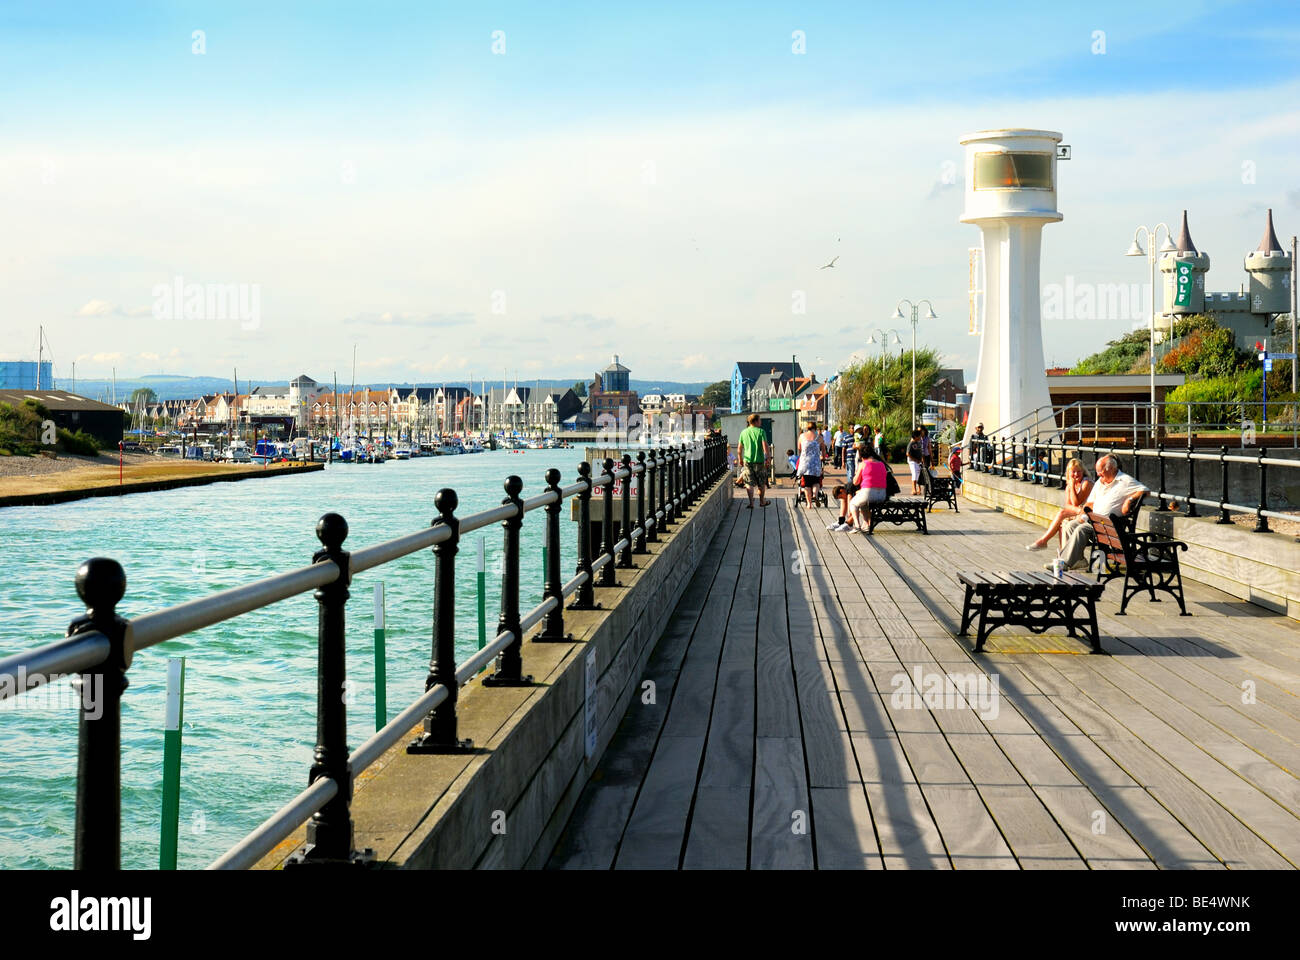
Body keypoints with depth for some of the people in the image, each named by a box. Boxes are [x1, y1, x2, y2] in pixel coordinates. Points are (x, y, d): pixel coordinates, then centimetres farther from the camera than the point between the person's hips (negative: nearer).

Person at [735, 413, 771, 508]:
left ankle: (751, 503, -5)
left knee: (749, 483, 4)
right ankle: (762, 501, 25)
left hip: (747, 461, 2)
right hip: (759, 461, -2)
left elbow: (739, 448, 8)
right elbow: (765, 446, -13)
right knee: (762, 483, 14)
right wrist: (768, 458, -5)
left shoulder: (744, 432, 4)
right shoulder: (760, 431, -6)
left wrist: (740, 460, 19)